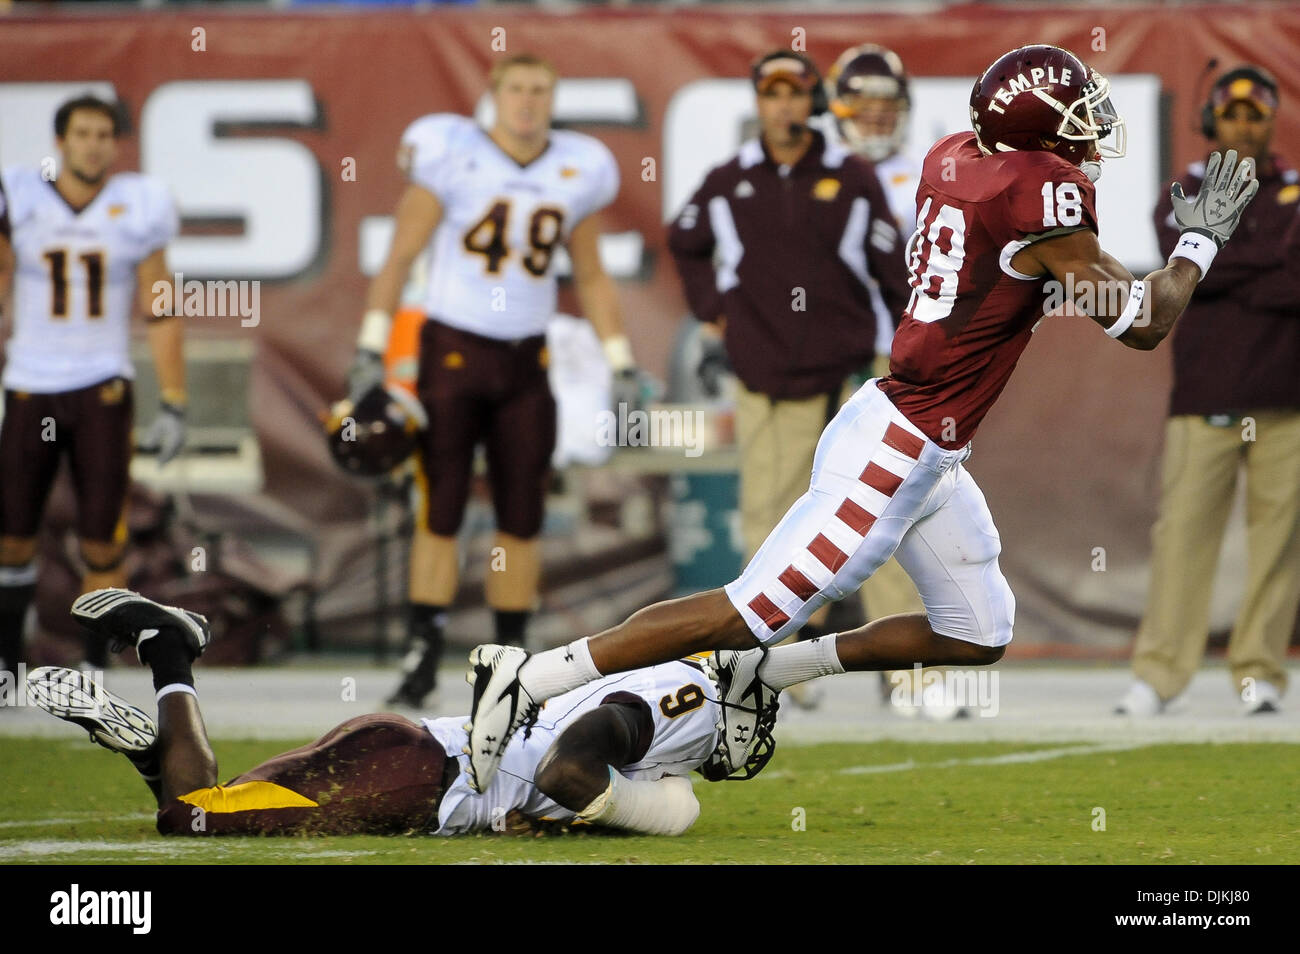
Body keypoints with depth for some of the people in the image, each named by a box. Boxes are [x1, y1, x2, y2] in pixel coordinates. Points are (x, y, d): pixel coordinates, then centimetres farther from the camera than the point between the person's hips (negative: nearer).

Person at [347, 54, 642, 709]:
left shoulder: (575, 173, 5)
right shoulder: (454, 157, -8)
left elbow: (590, 277, 15)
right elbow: (400, 255, -6)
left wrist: (621, 365, 11)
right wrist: (371, 348, -12)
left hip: (524, 360, 4)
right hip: (452, 352, -4)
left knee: (522, 520, 4)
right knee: (439, 514, -5)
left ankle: (510, 656, 13)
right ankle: (423, 655, 0)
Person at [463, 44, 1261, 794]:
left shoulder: (955, 160, 4)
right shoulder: (1042, 199, -20)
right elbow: (1143, 325, -13)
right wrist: (1202, 240, 1)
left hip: (925, 454, 9)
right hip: (893, 455, -9)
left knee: (977, 637, 16)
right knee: (750, 613, -4)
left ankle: (764, 674, 20)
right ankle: (528, 681, -1)